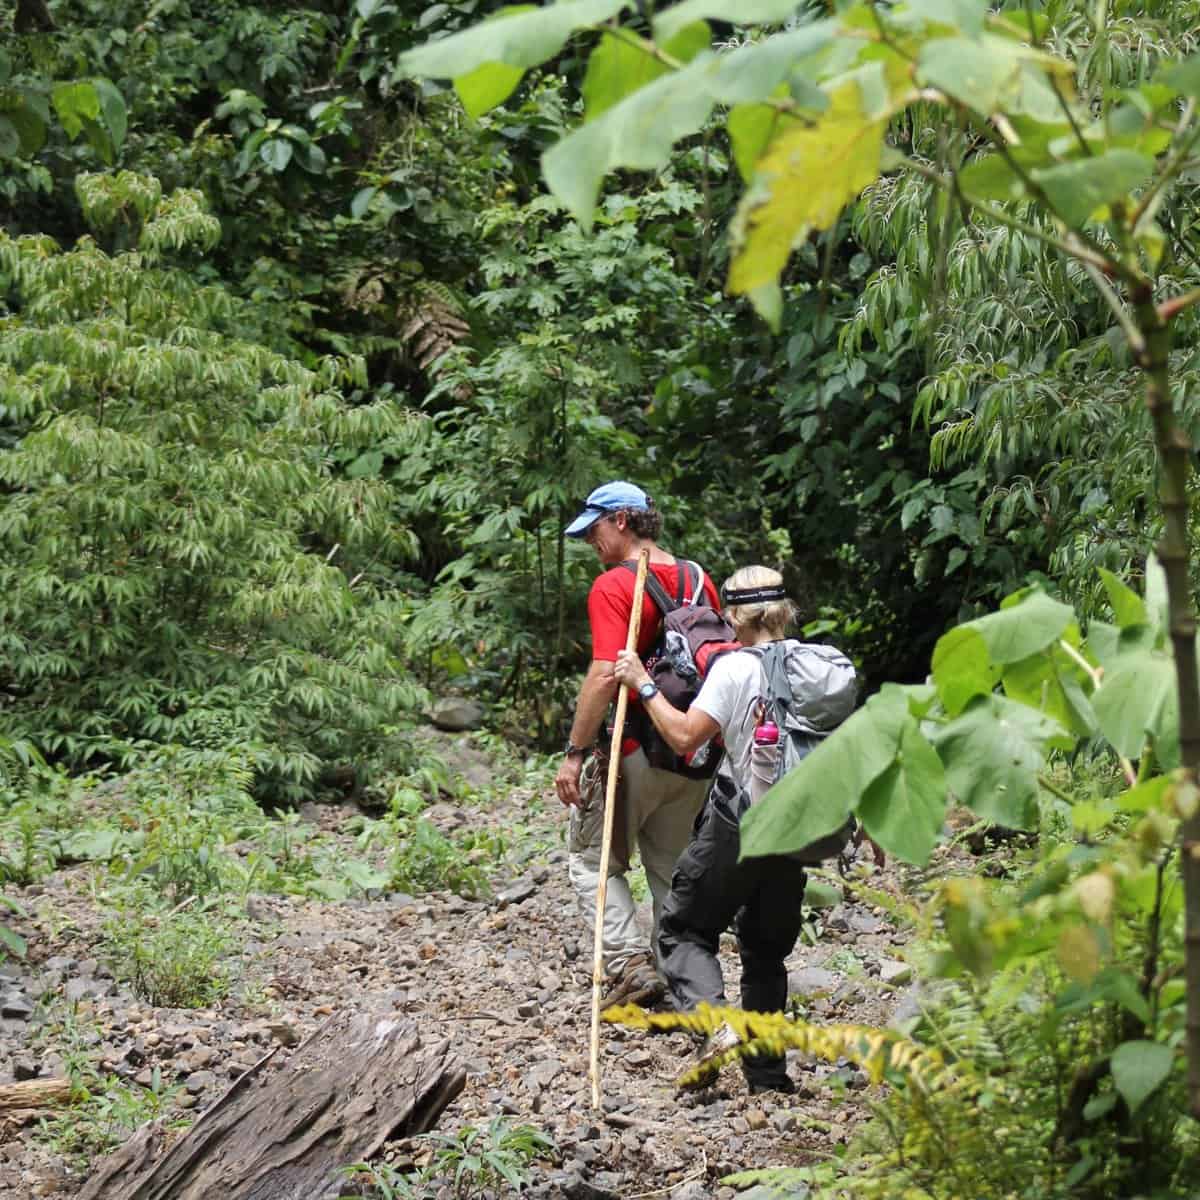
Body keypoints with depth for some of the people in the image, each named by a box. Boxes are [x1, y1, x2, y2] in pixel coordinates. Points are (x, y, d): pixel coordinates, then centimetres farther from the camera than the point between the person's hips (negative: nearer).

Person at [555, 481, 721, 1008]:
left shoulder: (613, 587, -13)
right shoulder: (698, 580, 9)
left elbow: (604, 676, -22)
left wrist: (575, 753, -19)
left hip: (637, 750, -7)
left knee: (593, 860, 6)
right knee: (671, 868, 16)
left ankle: (631, 964, -8)